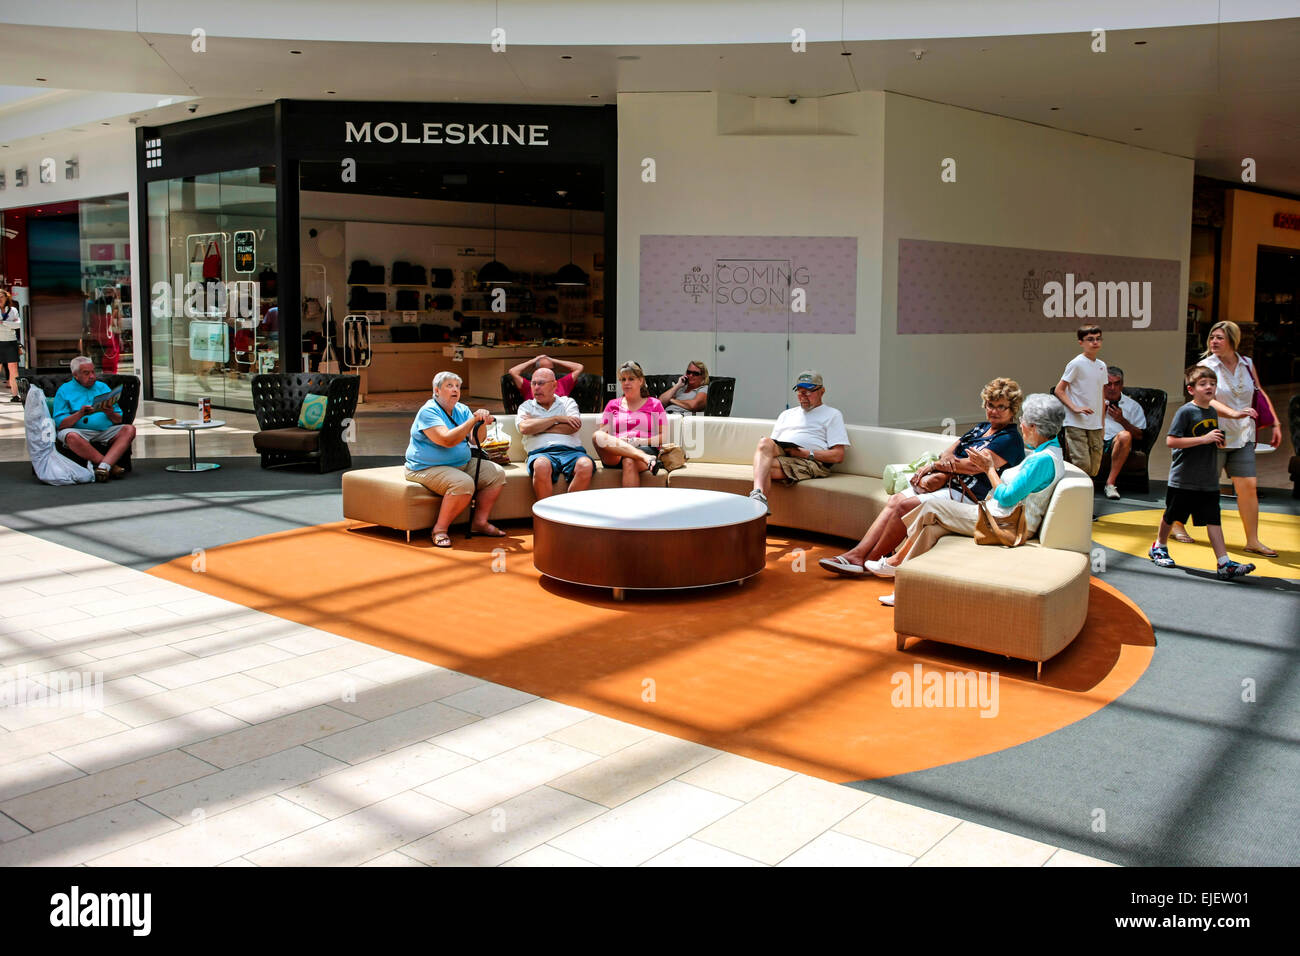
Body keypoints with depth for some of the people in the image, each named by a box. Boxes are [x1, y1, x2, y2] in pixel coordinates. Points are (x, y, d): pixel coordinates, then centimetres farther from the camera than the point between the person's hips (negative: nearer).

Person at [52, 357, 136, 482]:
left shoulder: (103, 387, 20)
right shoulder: (64, 390, 10)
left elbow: (119, 420, 15)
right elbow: (60, 424, -2)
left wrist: (111, 414, -9)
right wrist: (80, 414, -18)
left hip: (105, 430, 4)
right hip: (80, 431, -3)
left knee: (129, 429, -23)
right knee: (71, 437, -38)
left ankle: (104, 466, -41)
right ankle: (112, 466, -33)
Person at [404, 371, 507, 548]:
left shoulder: (462, 410, 10)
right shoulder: (428, 411, -14)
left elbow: (477, 438, 2)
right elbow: (447, 440, -27)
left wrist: (483, 423, -19)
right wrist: (473, 420, -24)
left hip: (462, 464, 9)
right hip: (428, 468, -8)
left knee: (497, 474, -4)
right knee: (464, 483, -34)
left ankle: (480, 522, 3)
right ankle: (440, 529, -20)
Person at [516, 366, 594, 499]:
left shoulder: (567, 402, 23)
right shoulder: (526, 407, 23)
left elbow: (573, 427, 2)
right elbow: (525, 428, 0)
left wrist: (538, 428, 3)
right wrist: (557, 418, 4)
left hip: (570, 450, 1)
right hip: (541, 452, -1)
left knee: (586, 466, -34)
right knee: (542, 466, -39)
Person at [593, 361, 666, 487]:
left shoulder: (654, 404, 20)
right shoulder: (613, 405, 26)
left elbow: (664, 436, 13)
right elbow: (602, 433, 18)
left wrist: (642, 441, -6)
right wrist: (619, 441, -4)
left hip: (645, 449, -2)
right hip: (613, 455, 2)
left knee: (629, 462, -40)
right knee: (597, 435, -33)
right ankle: (646, 458, -46)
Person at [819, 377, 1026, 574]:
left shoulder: (1011, 439, -6)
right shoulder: (981, 429, 21)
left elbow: (975, 466, -16)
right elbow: (948, 455, 14)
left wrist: (935, 465, -4)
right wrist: (935, 473, -10)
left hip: (966, 495, -8)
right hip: (946, 484, 9)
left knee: (905, 505, -23)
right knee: (895, 500, -11)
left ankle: (870, 561, -15)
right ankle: (857, 553, -18)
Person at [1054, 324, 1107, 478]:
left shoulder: (1101, 366, 13)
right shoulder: (1076, 364, -7)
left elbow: (1101, 396, 19)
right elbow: (1059, 390, -8)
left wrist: (1102, 424, 17)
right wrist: (1075, 408, -19)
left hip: (1095, 425, 7)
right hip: (1076, 424, -7)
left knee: (1094, 467, 7)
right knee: (1082, 465, -12)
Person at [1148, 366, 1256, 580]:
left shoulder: (1213, 412, 11)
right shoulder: (1185, 412, -11)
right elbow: (1171, 441, -20)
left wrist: (1219, 440, 4)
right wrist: (1203, 439, -23)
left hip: (1209, 480, 5)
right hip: (1183, 479, -5)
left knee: (1213, 520, -1)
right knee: (1171, 516, 11)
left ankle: (1224, 563, -5)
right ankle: (1160, 546, 34)